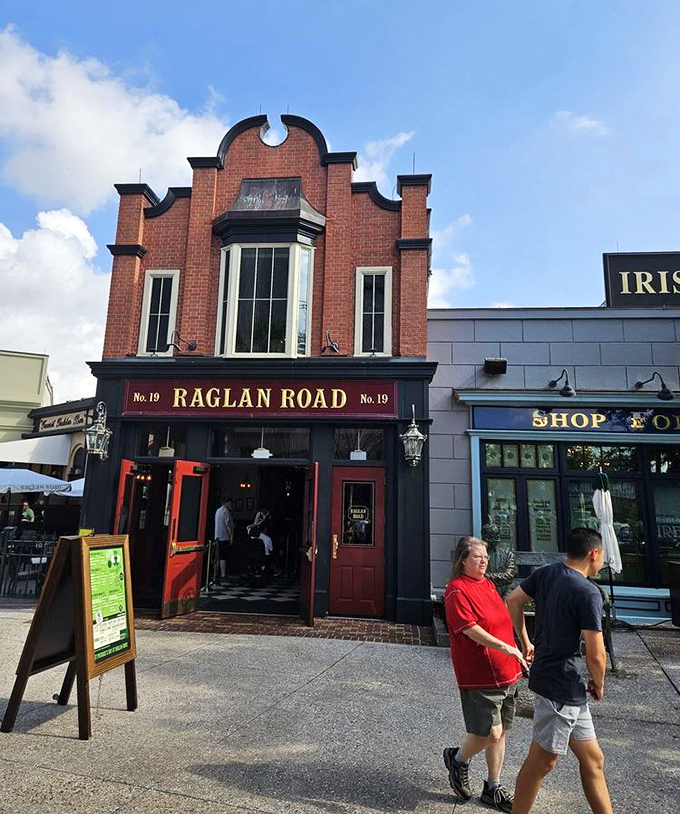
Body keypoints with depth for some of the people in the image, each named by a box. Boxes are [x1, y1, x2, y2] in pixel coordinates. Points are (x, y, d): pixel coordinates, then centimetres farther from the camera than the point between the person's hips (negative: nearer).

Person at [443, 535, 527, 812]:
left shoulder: (488, 585, 12)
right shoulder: (457, 590, -16)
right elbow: (471, 629, -22)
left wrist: (518, 654, 20)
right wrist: (505, 647, -28)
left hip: (505, 672, 8)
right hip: (479, 675, -8)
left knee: (501, 731, 15)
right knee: (490, 732, -5)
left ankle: (493, 788, 31)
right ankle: (458, 759, 24)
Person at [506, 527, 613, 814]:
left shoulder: (546, 573, 1)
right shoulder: (589, 592, -20)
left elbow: (513, 600, 8)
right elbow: (596, 655, -18)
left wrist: (525, 642, 18)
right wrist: (598, 685, 2)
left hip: (546, 677, 8)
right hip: (563, 686, -8)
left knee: (592, 760, 18)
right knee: (541, 761, 7)